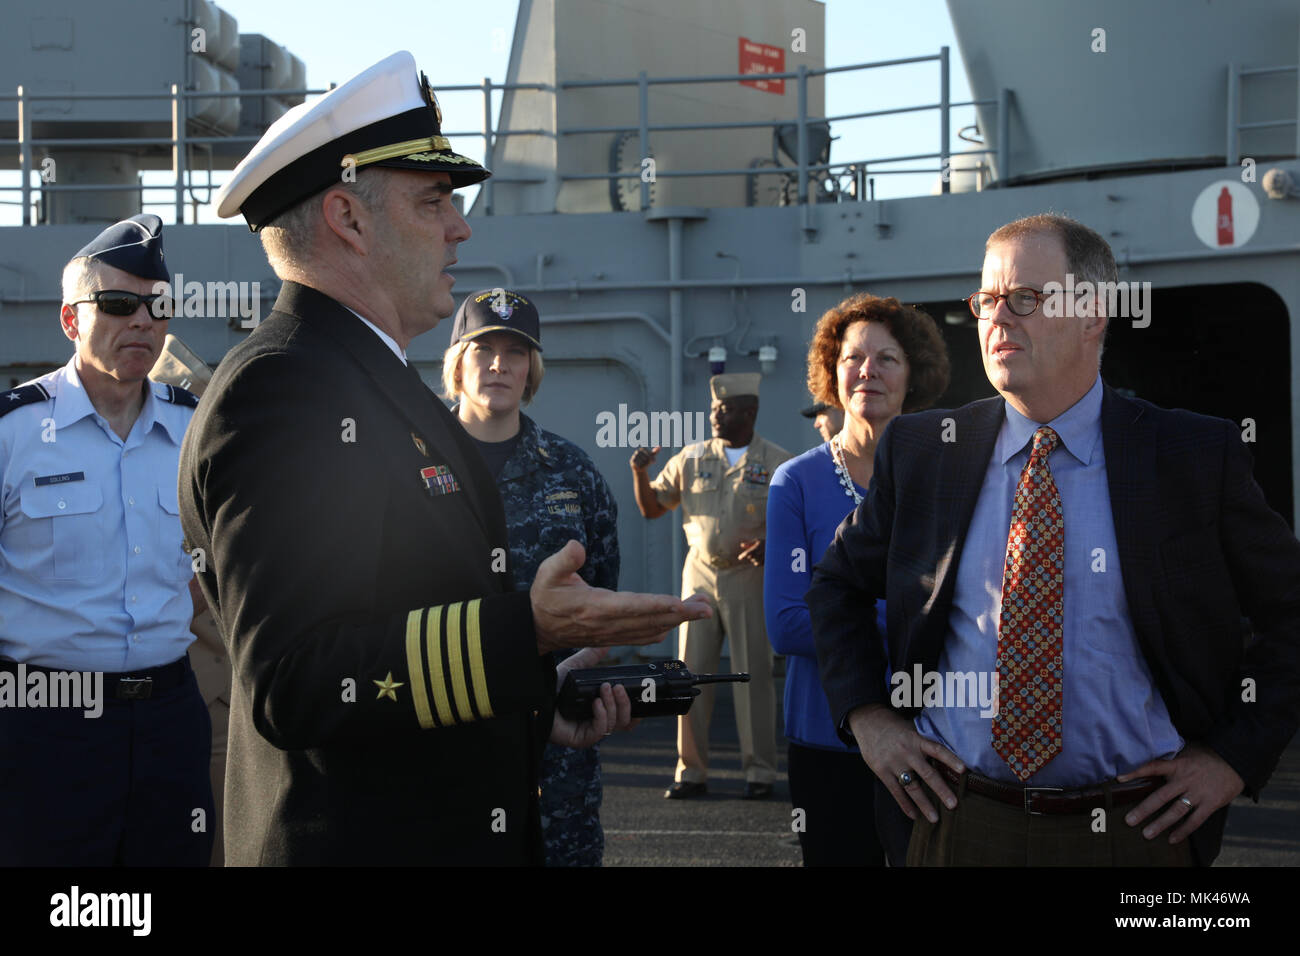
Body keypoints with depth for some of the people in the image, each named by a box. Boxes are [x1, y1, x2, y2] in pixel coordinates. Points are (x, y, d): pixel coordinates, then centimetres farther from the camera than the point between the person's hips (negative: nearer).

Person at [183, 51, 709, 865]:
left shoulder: (373, 381, 14)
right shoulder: (277, 390, -19)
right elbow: (294, 683, -26)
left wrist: (534, 696, 13)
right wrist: (526, 634, -32)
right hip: (362, 839, -10)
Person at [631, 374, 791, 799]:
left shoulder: (777, 462, -1)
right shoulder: (692, 458, 8)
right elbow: (651, 507, 11)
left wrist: (772, 545, -18)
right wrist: (640, 473, -7)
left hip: (749, 575, -3)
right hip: (700, 573, 3)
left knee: (753, 675, 0)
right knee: (693, 672, 2)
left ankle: (759, 772, 9)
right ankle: (691, 770, 10)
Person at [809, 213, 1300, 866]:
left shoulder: (1197, 457, -5)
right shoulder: (919, 450, 2)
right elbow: (838, 583, 15)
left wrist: (1236, 755, -4)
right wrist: (866, 715, 3)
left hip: (1135, 831, -1)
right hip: (960, 827, 2)